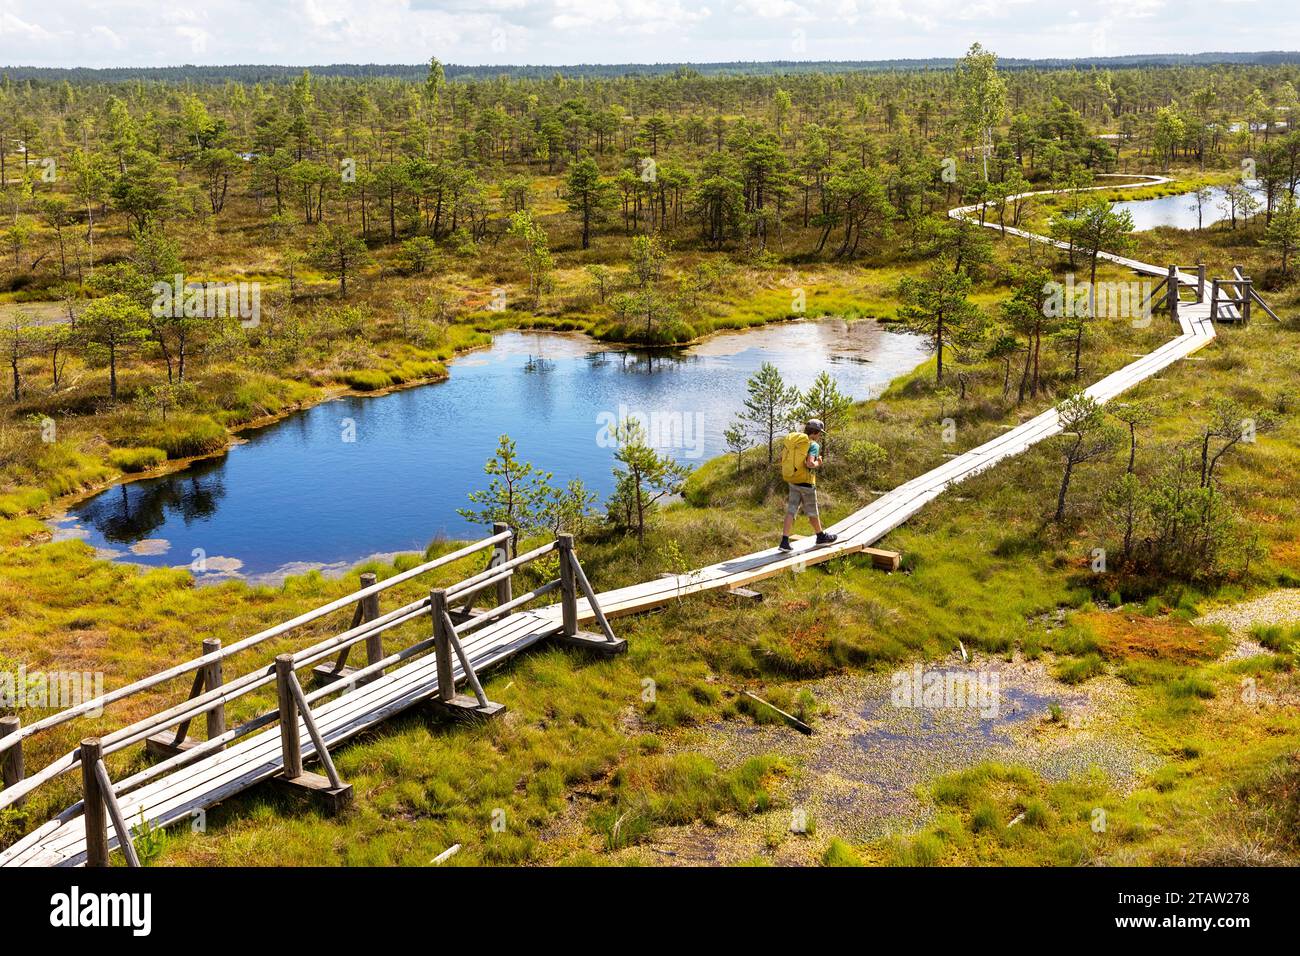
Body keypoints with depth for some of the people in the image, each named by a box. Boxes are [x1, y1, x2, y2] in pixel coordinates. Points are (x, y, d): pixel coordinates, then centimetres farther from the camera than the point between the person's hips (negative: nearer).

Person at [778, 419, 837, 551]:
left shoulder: (795, 441, 6)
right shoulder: (813, 445, -14)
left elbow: (782, 457, 10)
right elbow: (810, 463, -29)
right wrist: (817, 463, -8)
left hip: (793, 481, 6)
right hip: (806, 483, -6)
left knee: (791, 511, 3)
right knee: (812, 512, 12)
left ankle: (784, 541, -6)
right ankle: (821, 537, 31)